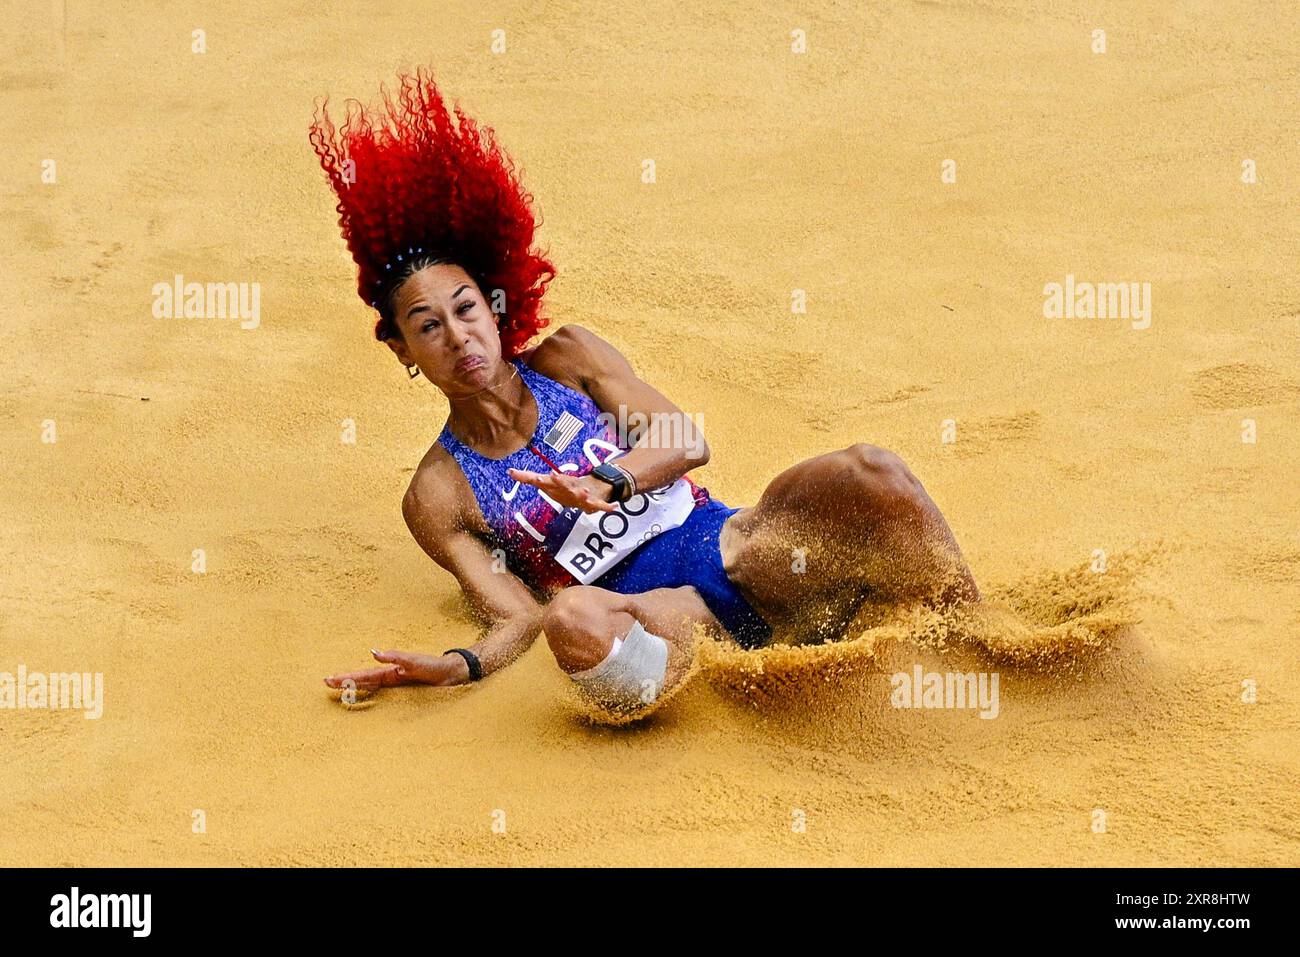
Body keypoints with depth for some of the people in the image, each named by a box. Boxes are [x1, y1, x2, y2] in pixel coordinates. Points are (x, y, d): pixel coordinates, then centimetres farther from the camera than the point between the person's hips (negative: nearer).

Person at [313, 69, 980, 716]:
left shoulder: (567, 357, 13)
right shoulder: (437, 498, 7)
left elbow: (689, 441, 6)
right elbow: (520, 617, -2)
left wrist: (606, 483, -14)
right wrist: (457, 666, -25)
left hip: (728, 546, 4)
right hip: (649, 613, -4)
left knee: (869, 471, -24)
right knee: (573, 616, -41)